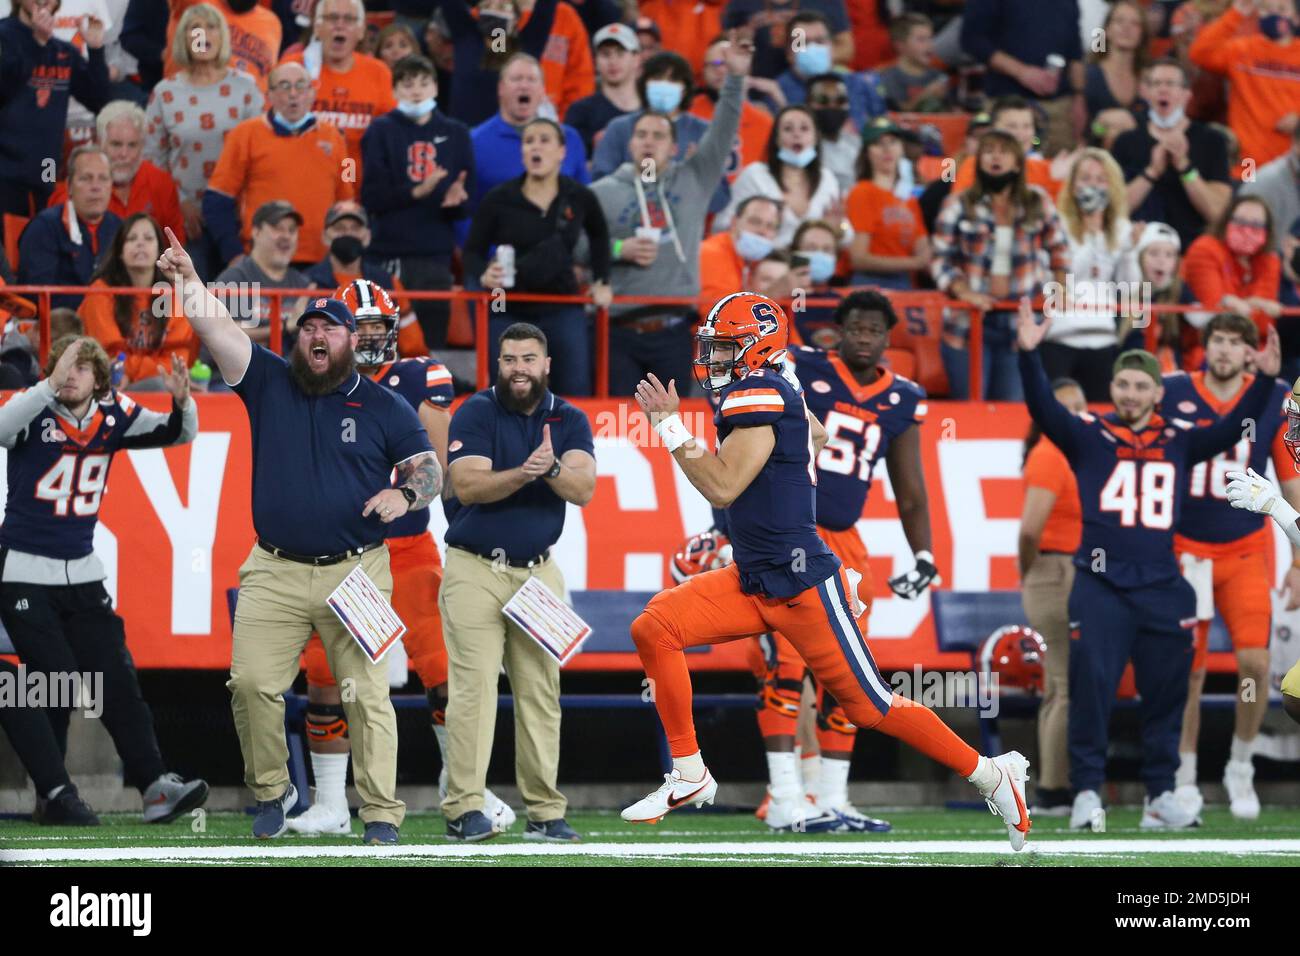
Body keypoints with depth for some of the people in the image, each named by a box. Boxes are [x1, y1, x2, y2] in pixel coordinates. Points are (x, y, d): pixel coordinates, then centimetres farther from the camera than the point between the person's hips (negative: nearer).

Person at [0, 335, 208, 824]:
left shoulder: (112, 416, 0)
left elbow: (178, 434, 2)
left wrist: (181, 400, -20)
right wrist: (50, 384, -47)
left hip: (83, 574, 5)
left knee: (116, 677, -1)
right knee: (56, 679, -8)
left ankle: (155, 786, -5)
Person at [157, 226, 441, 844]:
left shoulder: (384, 406, 7)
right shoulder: (269, 383, 9)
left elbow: (429, 470, 9)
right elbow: (217, 329, -3)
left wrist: (404, 496, -12)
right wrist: (188, 282, -18)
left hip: (356, 571, -1)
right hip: (274, 573, 1)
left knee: (367, 693, -6)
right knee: (252, 683, -7)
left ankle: (381, 814, -2)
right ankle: (270, 791, 13)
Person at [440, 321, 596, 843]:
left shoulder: (569, 421, 6)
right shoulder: (476, 413, -4)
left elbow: (583, 490, -10)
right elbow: (467, 486, -16)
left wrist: (553, 469, -31)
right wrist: (522, 473, -32)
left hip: (538, 572, 4)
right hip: (475, 569, -4)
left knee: (541, 692, 3)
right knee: (474, 688, -11)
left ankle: (544, 812, 7)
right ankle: (464, 809, -13)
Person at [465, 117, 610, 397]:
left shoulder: (580, 198, 0)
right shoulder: (499, 200, -8)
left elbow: (599, 236, 22)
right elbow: (473, 251, -1)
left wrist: (601, 282, 16)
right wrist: (483, 275, -21)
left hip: (563, 310, 2)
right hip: (508, 312, -2)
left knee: (576, 395, -1)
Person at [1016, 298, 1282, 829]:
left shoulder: (1179, 442, 11)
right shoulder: (1088, 436, 3)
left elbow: (1233, 428, 8)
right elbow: (1044, 409, -10)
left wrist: (1264, 380, -5)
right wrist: (1028, 355, -25)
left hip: (1162, 589, 3)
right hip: (1100, 586, -3)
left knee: (1166, 693, 6)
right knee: (1091, 685, -9)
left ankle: (1160, 796, 14)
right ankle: (1086, 791, -3)